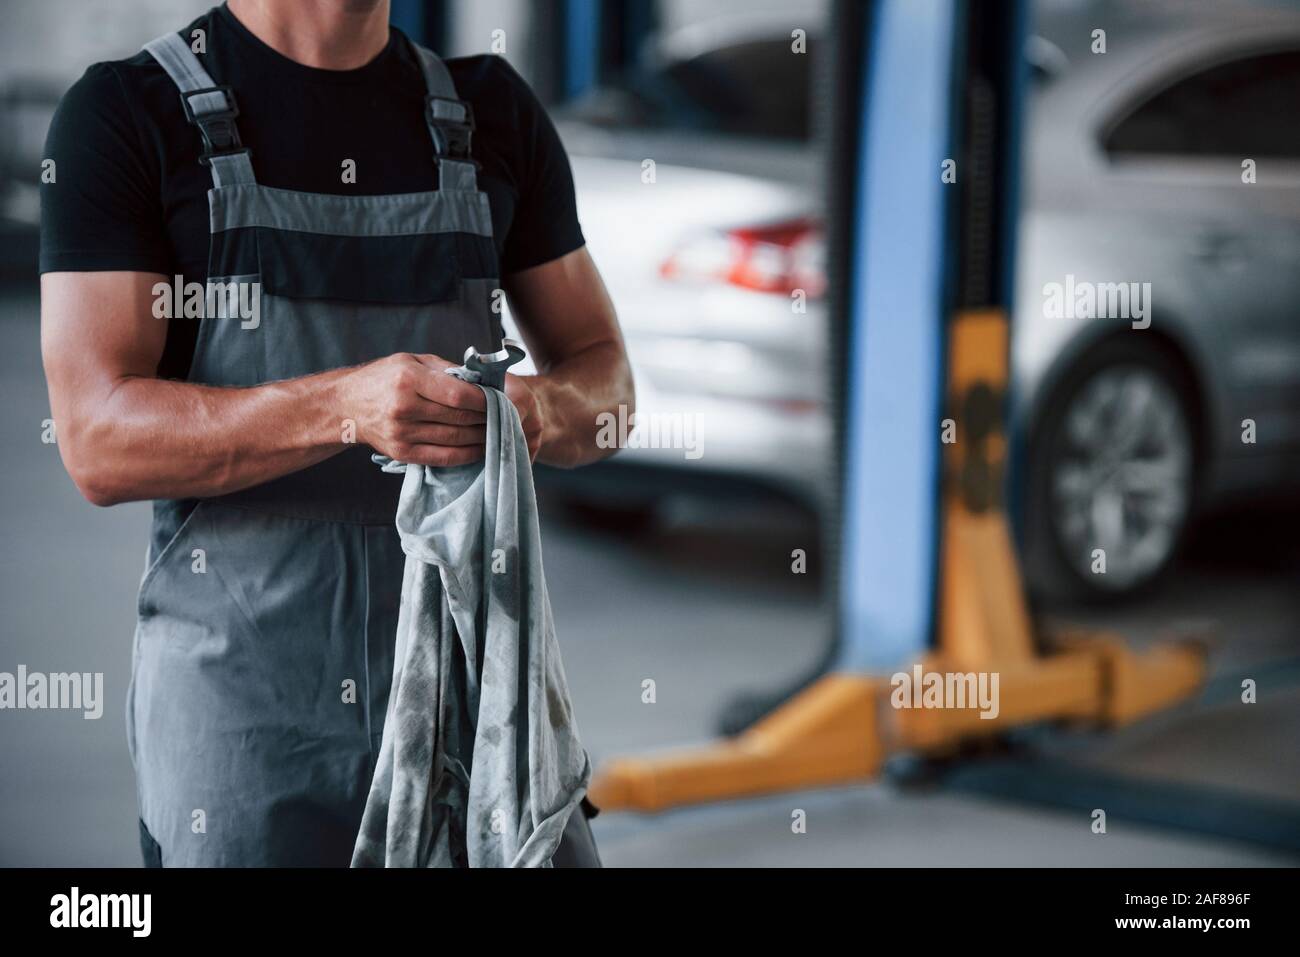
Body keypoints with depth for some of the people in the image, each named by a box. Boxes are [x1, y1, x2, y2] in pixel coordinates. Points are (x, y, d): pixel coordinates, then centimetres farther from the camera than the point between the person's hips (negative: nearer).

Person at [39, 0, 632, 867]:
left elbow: (605, 376, 12)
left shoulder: (492, 110, 9)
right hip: (245, 700, -3)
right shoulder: (127, 113, -4)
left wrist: (543, 410, -13)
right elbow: (99, 445, -13)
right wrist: (347, 406, -28)